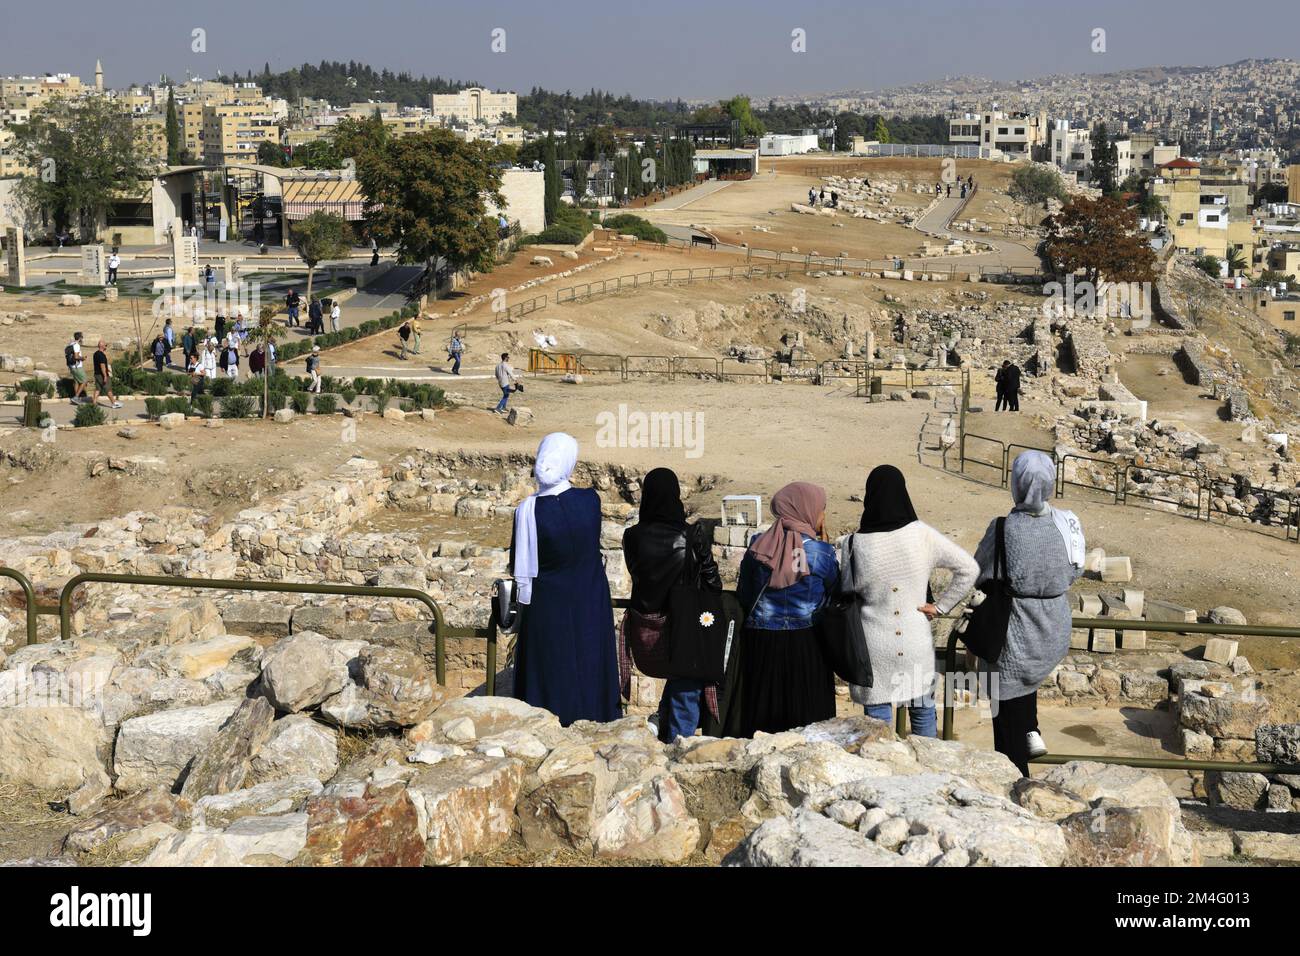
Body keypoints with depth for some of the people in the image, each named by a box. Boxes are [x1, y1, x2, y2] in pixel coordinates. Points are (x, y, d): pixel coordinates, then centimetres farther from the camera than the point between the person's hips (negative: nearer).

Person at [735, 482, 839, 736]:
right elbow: (835, 591, 5)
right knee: (809, 721, 7)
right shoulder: (821, 551, -10)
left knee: (759, 717, 11)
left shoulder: (758, 546, -2)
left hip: (759, 642, 3)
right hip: (806, 646, -2)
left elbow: (743, 597, 4)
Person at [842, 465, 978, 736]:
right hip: (917, 643, 1)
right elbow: (969, 569, -7)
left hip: (875, 648, -1)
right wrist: (941, 606, -1)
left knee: (877, 722, 8)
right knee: (923, 713, 19)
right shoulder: (921, 534, -10)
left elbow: (847, 593, -2)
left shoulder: (855, 544, -13)